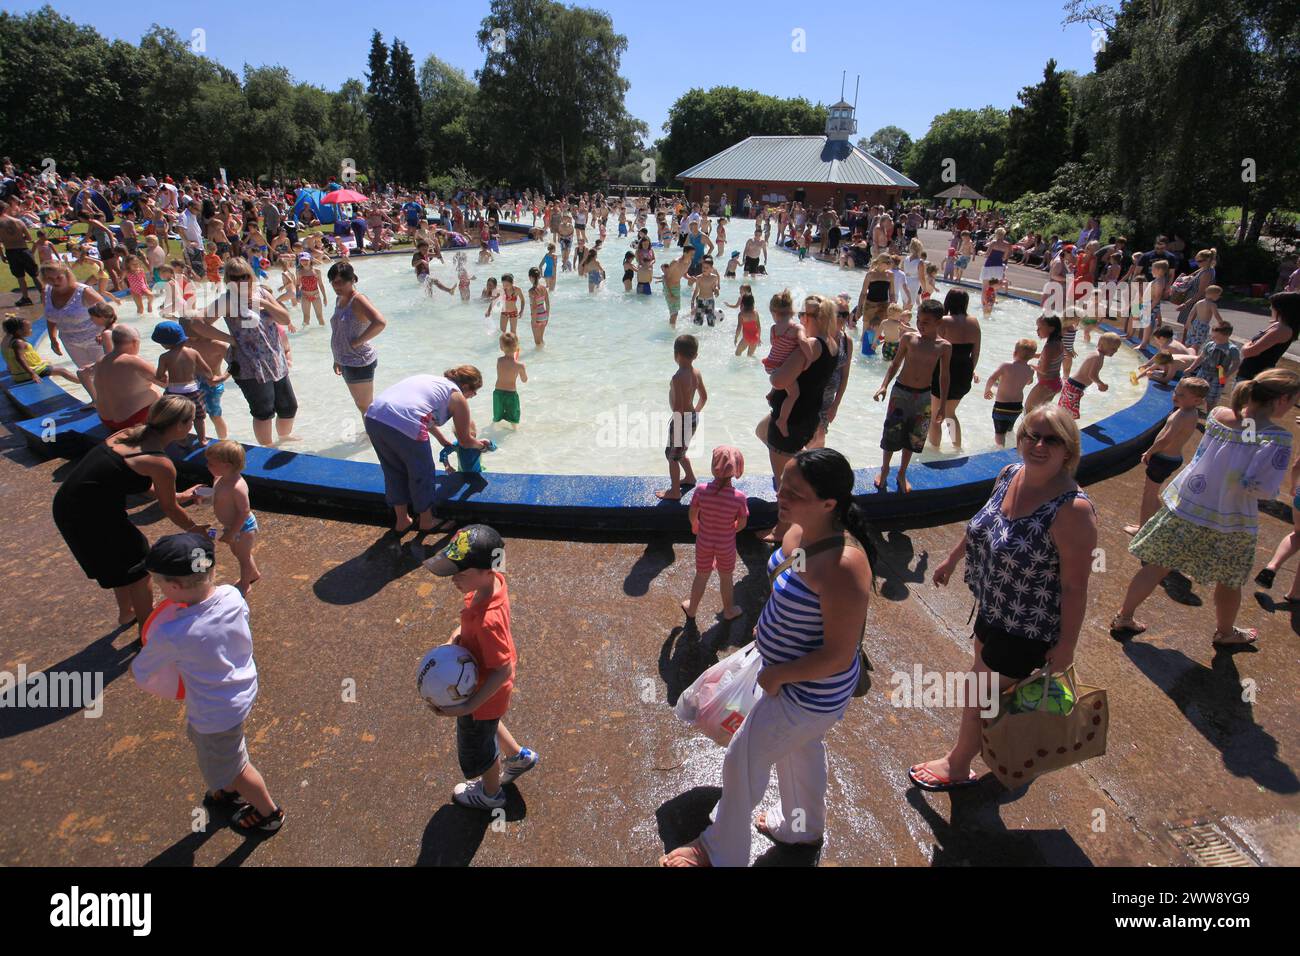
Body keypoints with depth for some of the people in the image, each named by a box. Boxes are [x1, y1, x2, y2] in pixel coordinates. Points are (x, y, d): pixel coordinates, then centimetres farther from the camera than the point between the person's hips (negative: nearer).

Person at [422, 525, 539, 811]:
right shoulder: (495, 579, -19)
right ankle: (519, 756, 59)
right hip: (483, 683, 7)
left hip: (484, 693, -7)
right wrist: (459, 633, -9)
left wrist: (467, 708, -30)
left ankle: (491, 794, 54)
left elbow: (503, 671, -32)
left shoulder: (487, 621, -43)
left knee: (479, 744, 24)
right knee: (488, 725, 35)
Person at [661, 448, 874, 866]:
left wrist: (776, 675, -20)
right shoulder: (797, 531, -11)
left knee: (742, 761, 11)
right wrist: (767, 630, 13)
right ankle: (802, 827, 62)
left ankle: (721, 852, 40)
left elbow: (839, 656, -30)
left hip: (810, 692, -8)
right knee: (800, 747, 32)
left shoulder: (842, 568, -38)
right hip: (790, 675, 9)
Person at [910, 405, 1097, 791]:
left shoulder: (1073, 509, -30)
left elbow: (1076, 585, -23)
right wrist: (953, 559, 22)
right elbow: (981, 524, 12)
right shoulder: (1009, 475, -6)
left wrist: (1066, 645, -16)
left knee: (977, 696, 11)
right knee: (992, 687, 26)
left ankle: (957, 767, 37)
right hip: (992, 608, 7)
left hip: (1026, 631, -7)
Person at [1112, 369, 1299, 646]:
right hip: (1230, 522, -4)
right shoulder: (1277, 437, -19)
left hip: (1184, 506, 4)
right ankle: (1225, 633, 43)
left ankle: (1123, 618, 19)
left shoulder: (1216, 415, -4)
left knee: (1157, 566, 14)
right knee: (1230, 581, 21)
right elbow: (1262, 488, -23)